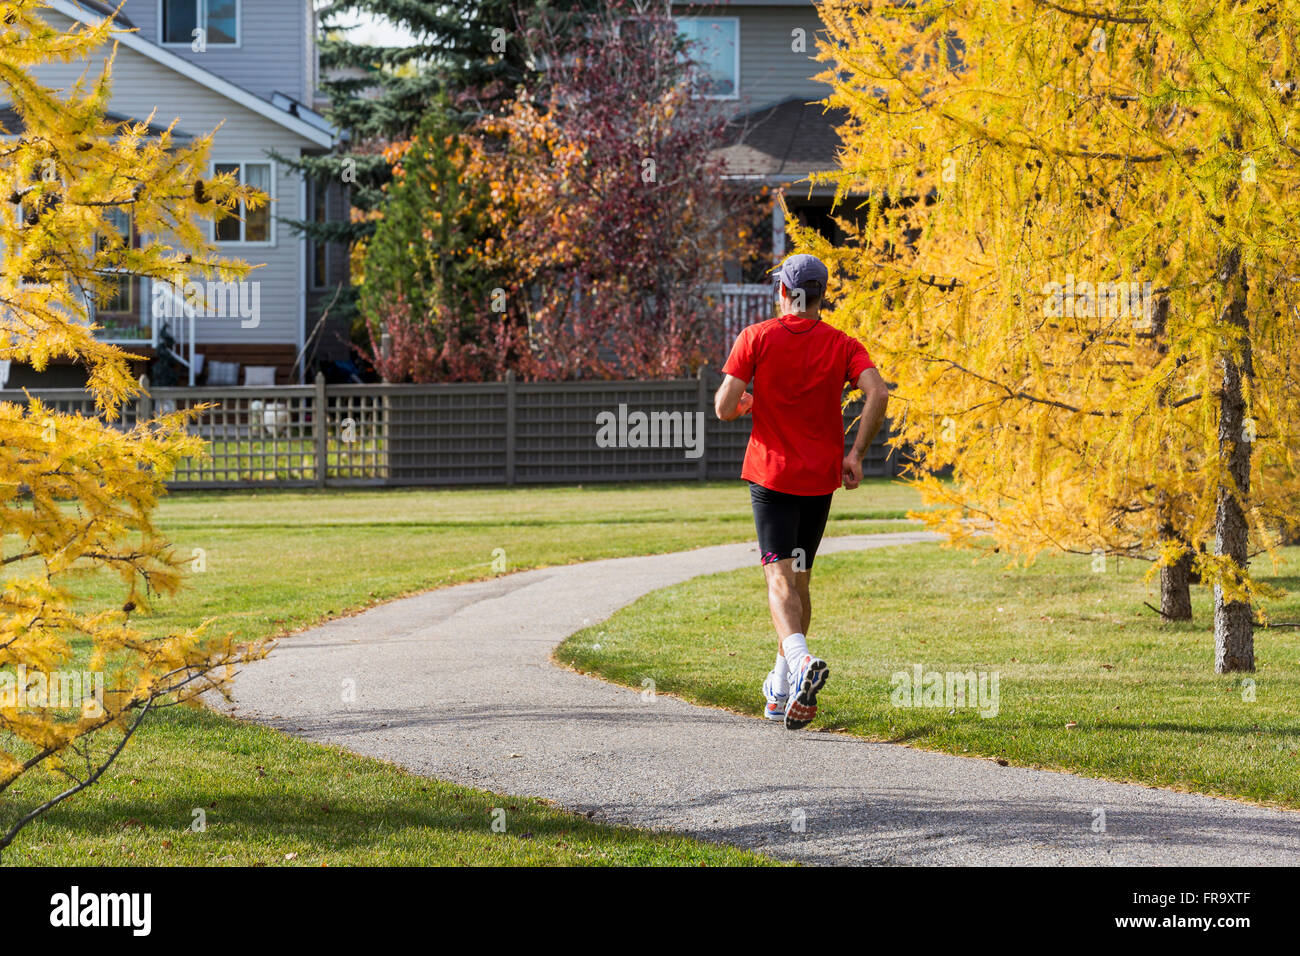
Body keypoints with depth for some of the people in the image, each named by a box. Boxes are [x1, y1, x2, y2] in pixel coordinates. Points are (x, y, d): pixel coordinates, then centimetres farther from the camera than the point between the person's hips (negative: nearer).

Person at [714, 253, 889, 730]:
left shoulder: (756, 338, -3)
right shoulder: (841, 345, 3)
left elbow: (724, 407, -8)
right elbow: (877, 394, -13)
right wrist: (855, 454, -5)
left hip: (771, 474, -3)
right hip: (820, 479, 3)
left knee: (780, 578, -11)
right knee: (799, 579, 17)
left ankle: (801, 660, -39)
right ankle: (781, 689, 24)